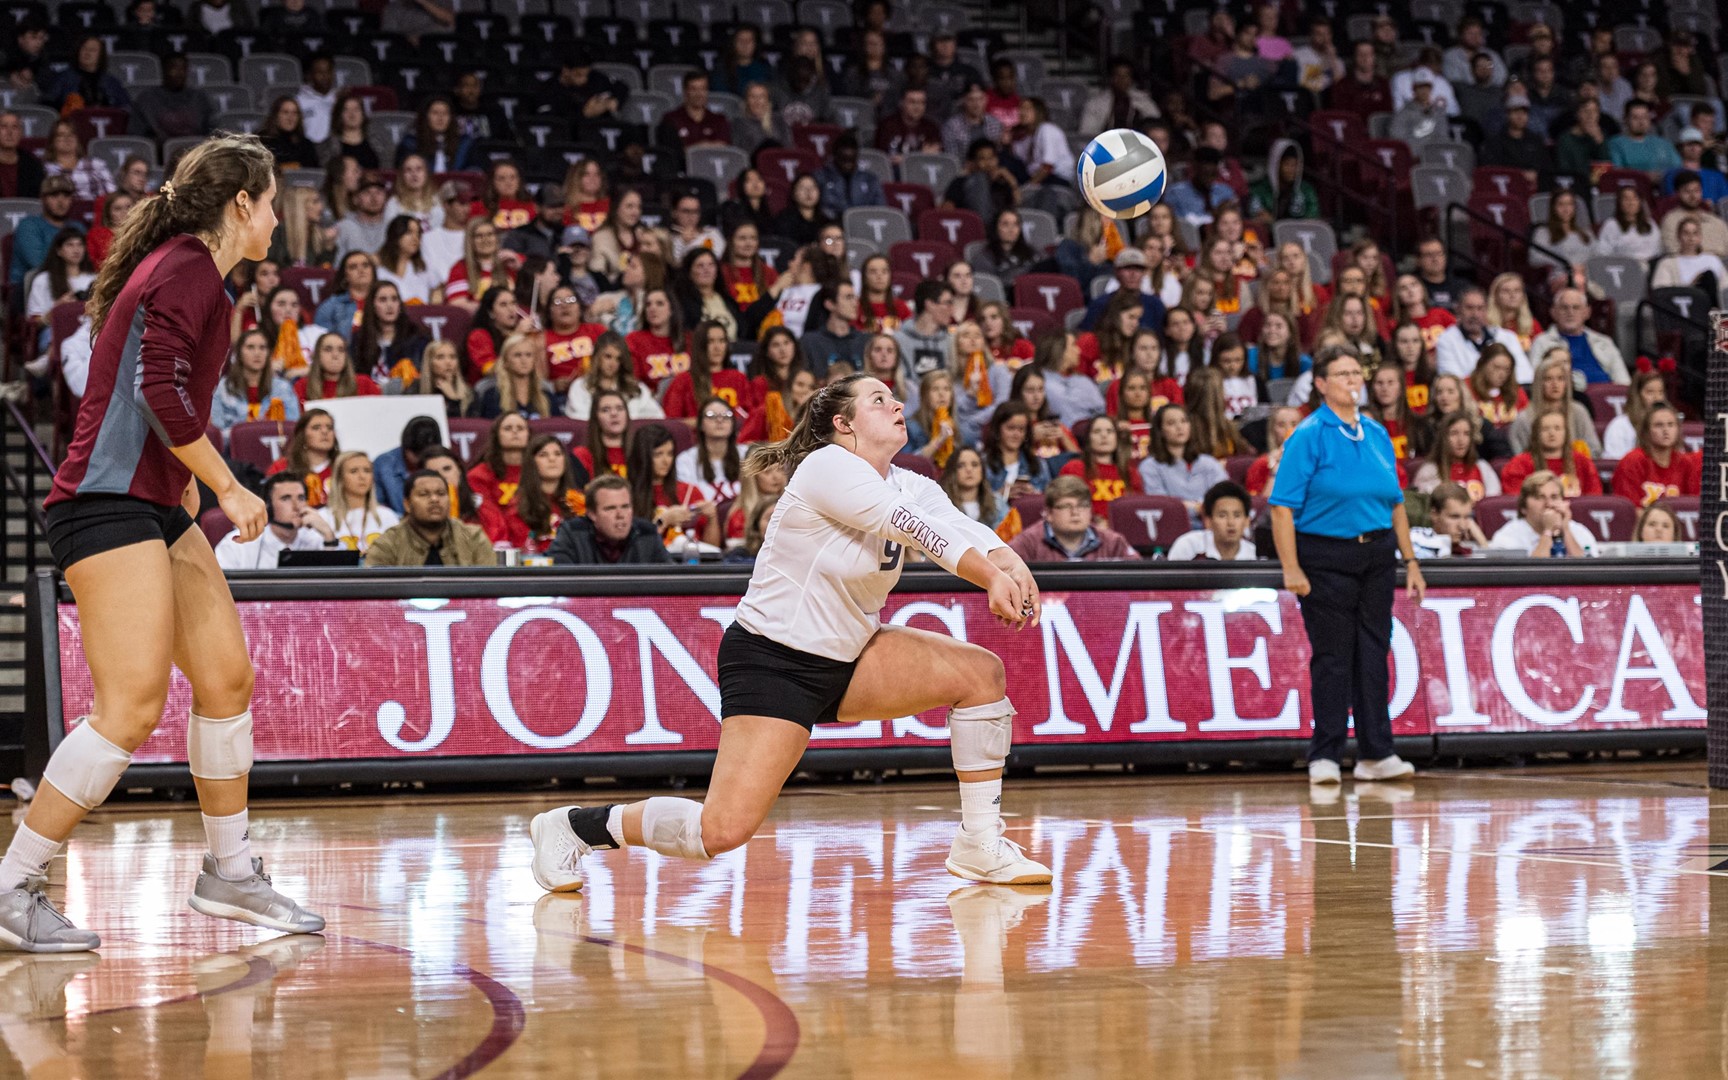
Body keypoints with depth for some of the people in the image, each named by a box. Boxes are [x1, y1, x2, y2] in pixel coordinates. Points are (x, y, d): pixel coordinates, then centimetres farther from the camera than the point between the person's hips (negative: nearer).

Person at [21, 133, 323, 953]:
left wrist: (184, 481, 26)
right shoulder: (187, 269, -12)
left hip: (152, 506, 10)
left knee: (227, 678, 10)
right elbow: (160, 390, -21)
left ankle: (229, 871, 22)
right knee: (133, 706, -15)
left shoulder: (184, 268, 17)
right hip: (107, 507, -10)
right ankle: (14, 884, -8)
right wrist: (228, 487, -16)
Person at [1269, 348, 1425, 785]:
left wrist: (1410, 562, 15)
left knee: (1373, 653, 6)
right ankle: (1324, 757, 5)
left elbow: (1395, 503, 18)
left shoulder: (1377, 434, 11)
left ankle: (1374, 754, 12)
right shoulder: (1308, 436, -7)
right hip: (1325, 559, -5)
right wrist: (1291, 569, -18)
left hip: (1376, 557, 5)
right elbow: (1283, 506, -12)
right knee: (1332, 657, -2)